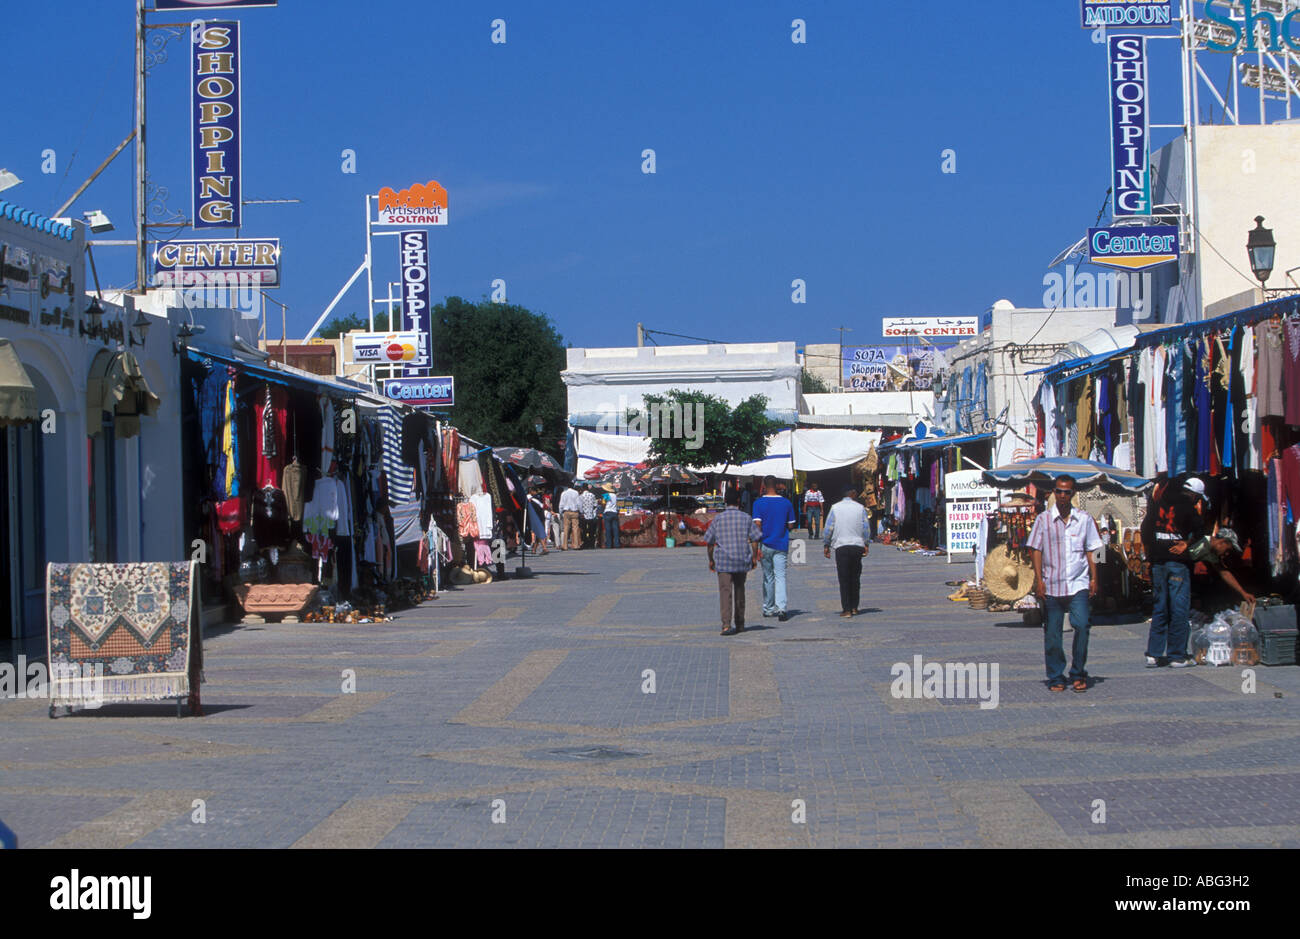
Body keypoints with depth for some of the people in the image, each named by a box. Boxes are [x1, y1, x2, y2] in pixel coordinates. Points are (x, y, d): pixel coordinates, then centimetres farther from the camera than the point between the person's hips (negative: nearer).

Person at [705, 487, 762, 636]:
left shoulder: (718, 518, 1)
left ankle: (726, 625, -22)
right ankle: (740, 624, 27)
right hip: (742, 561, 2)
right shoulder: (746, 518, 1)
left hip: (723, 561, -2)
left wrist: (711, 560, 14)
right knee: (739, 591, 18)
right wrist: (754, 558, 9)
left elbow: (709, 541, 3)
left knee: (725, 592, -7)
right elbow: (755, 539, -1)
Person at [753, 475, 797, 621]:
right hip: (781, 545, 0)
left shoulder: (759, 502, -5)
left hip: (765, 545, 0)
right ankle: (781, 608, -19)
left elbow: (757, 524, -12)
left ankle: (768, 608, 21)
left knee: (768, 577, 13)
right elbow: (791, 525, 5)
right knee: (780, 577, -4)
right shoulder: (786, 502, 2)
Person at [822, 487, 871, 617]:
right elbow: (866, 528, 2)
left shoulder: (835, 508, 0)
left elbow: (828, 528, -2)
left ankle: (846, 609, -7)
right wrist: (866, 544, 11)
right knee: (855, 578, 13)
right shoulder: (860, 508, 2)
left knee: (844, 579, -1)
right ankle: (854, 607, 17)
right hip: (858, 546, 1)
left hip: (841, 547, -1)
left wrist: (826, 545, 5)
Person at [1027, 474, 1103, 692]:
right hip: (1051, 585, 0)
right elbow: (1036, 550, 3)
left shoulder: (1084, 519, 8)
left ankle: (1078, 674, 1)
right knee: (1052, 632, 1)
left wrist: (1094, 578, 6)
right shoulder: (1043, 519, 4)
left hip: (1078, 584, 0)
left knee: (1081, 625, -13)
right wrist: (1039, 579, -5)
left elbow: (1091, 551, 12)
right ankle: (1056, 677, 12)